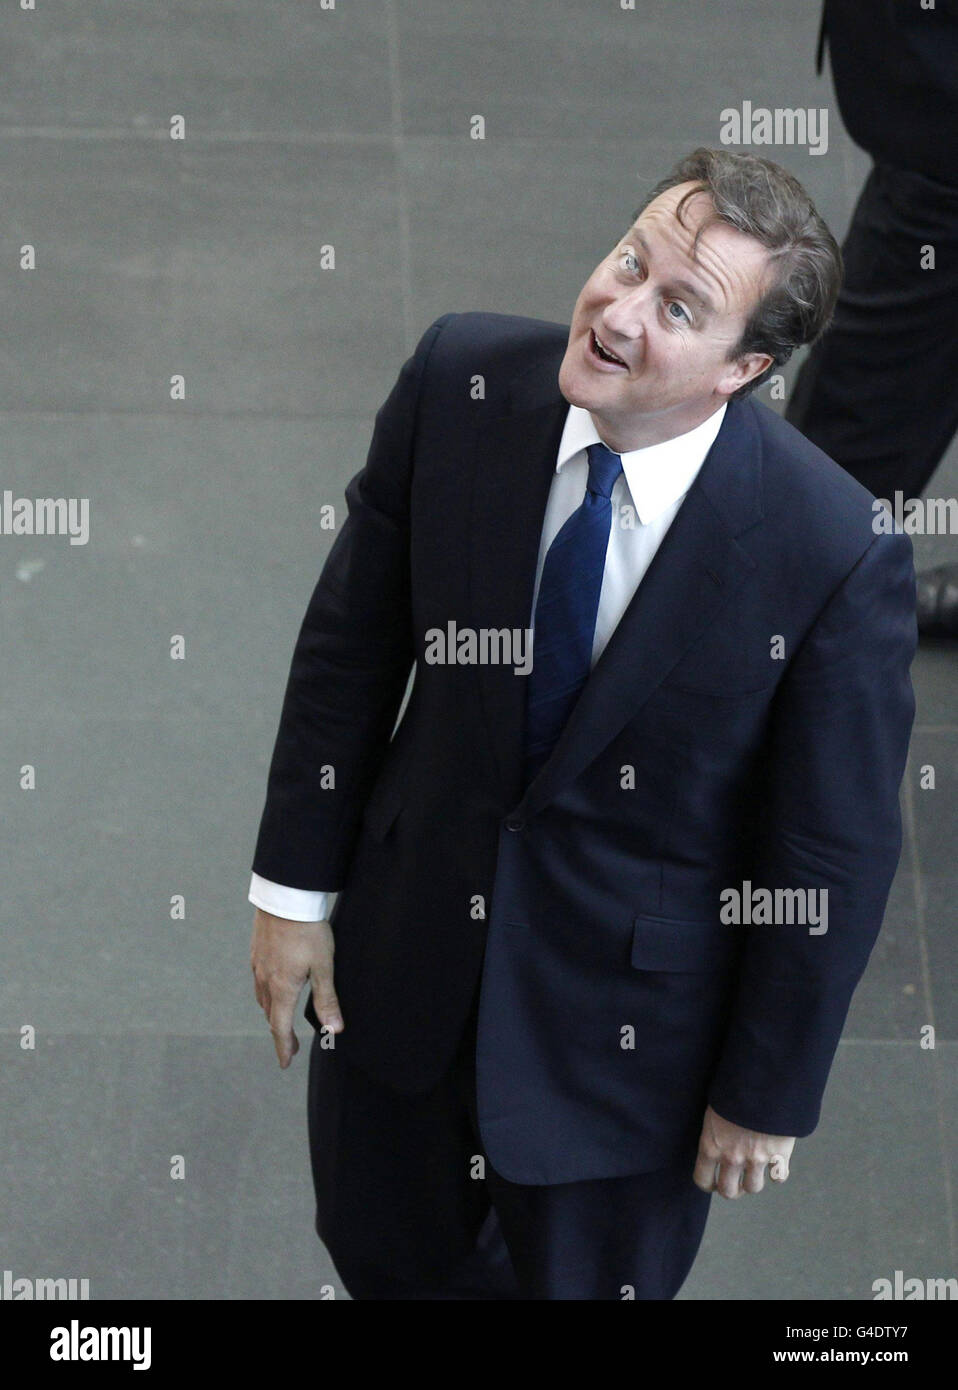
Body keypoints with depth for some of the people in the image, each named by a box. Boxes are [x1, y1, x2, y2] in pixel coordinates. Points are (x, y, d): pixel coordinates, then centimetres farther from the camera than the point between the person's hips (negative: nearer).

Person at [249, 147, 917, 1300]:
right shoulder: (461, 377, -18)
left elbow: (832, 856, -15)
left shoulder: (835, 556, -28)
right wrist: (295, 887, 1)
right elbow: (352, 639, -4)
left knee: (583, 1277, 21)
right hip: (409, 939, 4)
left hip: (627, 1018, -3)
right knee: (385, 1249, 26)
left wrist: (768, 1096, -6)